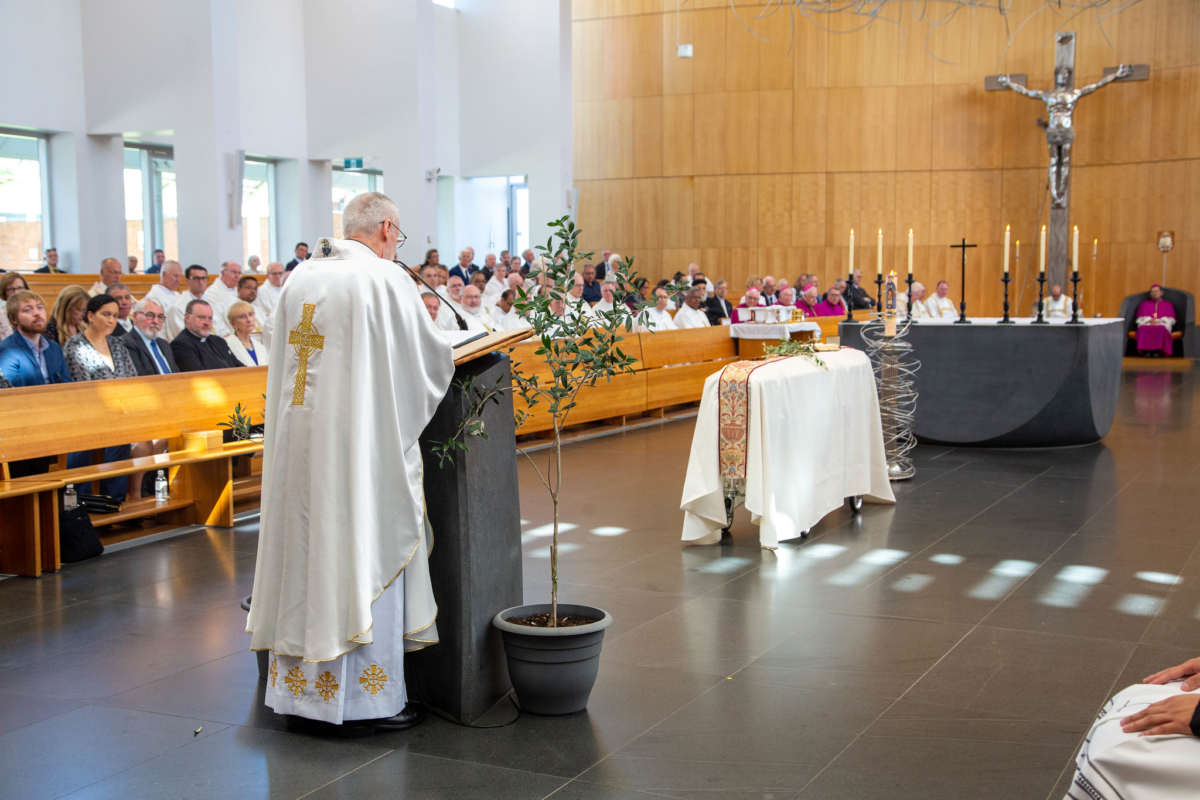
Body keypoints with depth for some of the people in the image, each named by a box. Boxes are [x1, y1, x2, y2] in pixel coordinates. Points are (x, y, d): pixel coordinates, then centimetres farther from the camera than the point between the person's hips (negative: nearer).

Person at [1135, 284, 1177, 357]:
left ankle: (1158, 351, -47)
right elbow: (1140, 319, 13)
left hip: (1162, 326, -1)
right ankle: (1146, 350, -47)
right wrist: (1149, 321, -8)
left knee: (1161, 329, -41)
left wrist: (1159, 321, -8)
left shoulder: (1168, 304, 24)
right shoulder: (1144, 304, 27)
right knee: (1142, 328, -39)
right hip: (1147, 325, 1)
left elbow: (1170, 320, 11)